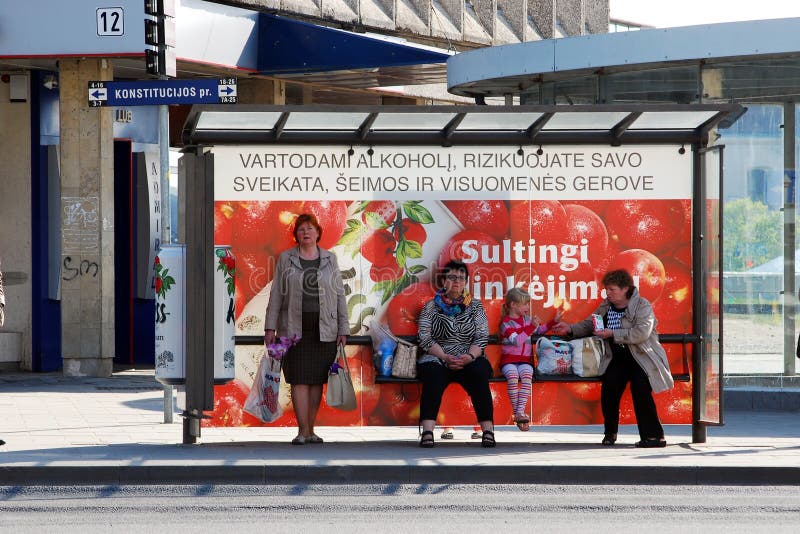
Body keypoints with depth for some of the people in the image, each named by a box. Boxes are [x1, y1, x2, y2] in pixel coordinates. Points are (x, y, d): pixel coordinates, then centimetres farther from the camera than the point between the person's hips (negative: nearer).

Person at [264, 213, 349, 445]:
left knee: (317, 380, 2)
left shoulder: (330, 260, 10)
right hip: (295, 329, -1)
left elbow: (340, 295, 9)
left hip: (324, 329, 1)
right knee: (300, 379, -6)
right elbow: (276, 294, 6)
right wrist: (270, 327, 0)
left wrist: (343, 329, 4)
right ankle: (303, 430, -6)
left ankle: (311, 430, 8)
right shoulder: (286, 259, 7)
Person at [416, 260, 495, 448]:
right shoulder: (431, 306, 10)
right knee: (433, 375, -35)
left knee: (479, 374, -33)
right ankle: (427, 432, -43)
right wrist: (445, 357, -15)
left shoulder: (475, 306, 13)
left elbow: (482, 337, 4)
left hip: (470, 358, 1)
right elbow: (425, 338, 0)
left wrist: (469, 357, -15)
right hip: (437, 357, -1)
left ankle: (488, 430, -34)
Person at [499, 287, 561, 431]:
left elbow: (539, 330, 34)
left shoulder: (527, 319, 18)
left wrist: (554, 321, 25)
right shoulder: (506, 323, -2)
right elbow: (516, 340, -16)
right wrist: (531, 326, -19)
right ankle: (516, 412, -26)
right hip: (509, 359, -4)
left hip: (525, 359, 4)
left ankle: (520, 412, -35)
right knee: (512, 377, -36)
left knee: (527, 376, -30)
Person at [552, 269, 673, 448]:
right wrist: (570, 329, 4)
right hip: (617, 358, 5)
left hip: (642, 358, -4)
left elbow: (641, 333, -19)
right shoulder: (606, 307, 14)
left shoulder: (642, 306, -5)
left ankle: (654, 436, -19)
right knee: (609, 386, -23)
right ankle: (610, 433, -6)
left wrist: (612, 334, -19)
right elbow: (588, 325, 23)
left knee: (640, 388, -27)